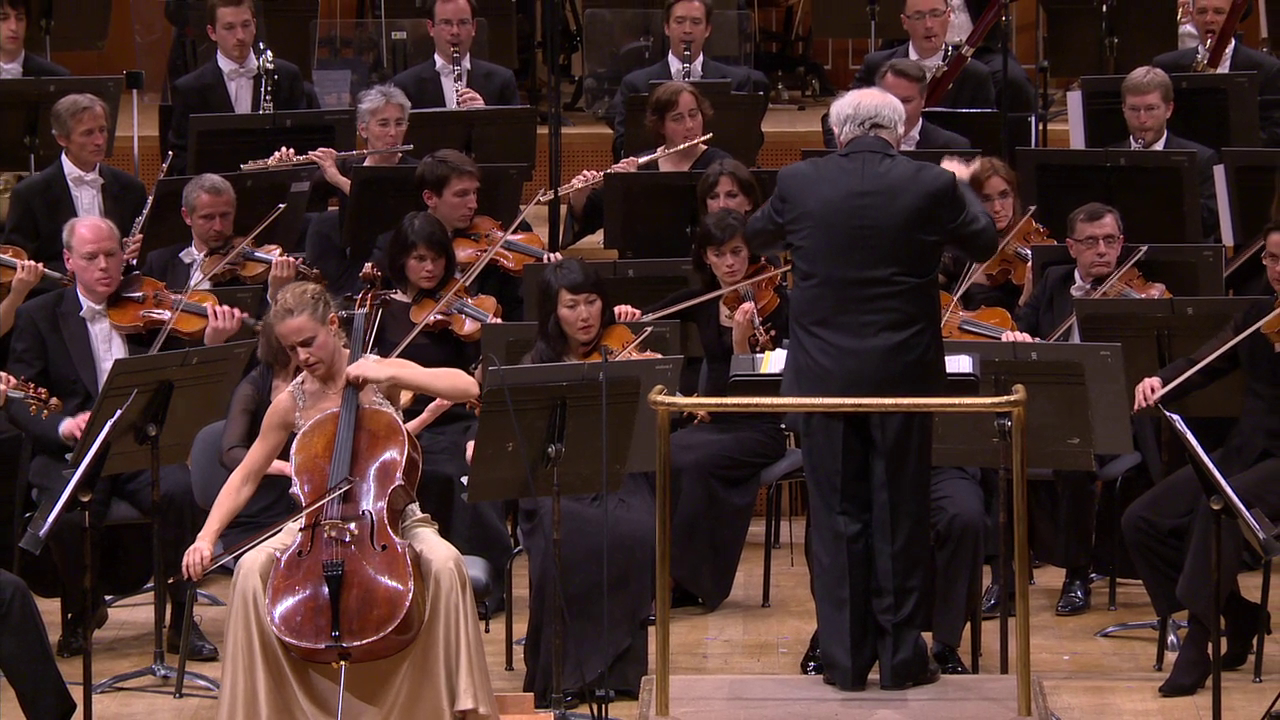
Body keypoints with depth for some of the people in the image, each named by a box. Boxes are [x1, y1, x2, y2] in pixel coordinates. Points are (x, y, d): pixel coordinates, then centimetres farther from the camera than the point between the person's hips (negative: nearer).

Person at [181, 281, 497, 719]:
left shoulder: (381, 375, -5)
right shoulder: (291, 404, 0)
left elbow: (468, 388, -17)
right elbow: (245, 478, 3)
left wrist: (391, 375, -26)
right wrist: (207, 536, -12)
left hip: (393, 519, -2)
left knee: (444, 564, -34)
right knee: (252, 570, -26)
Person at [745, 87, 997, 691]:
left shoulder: (799, 183, -6)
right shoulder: (930, 185, -9)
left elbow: (755, 238, 14)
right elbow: (984, 243, 9)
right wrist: (961, 185, 26)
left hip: (823, 375, 1)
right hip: (903, 372, -1)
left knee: (837, 517, 8)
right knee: (899, 516, 8)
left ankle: (844, 658, 10)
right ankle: (902, 657, 12)